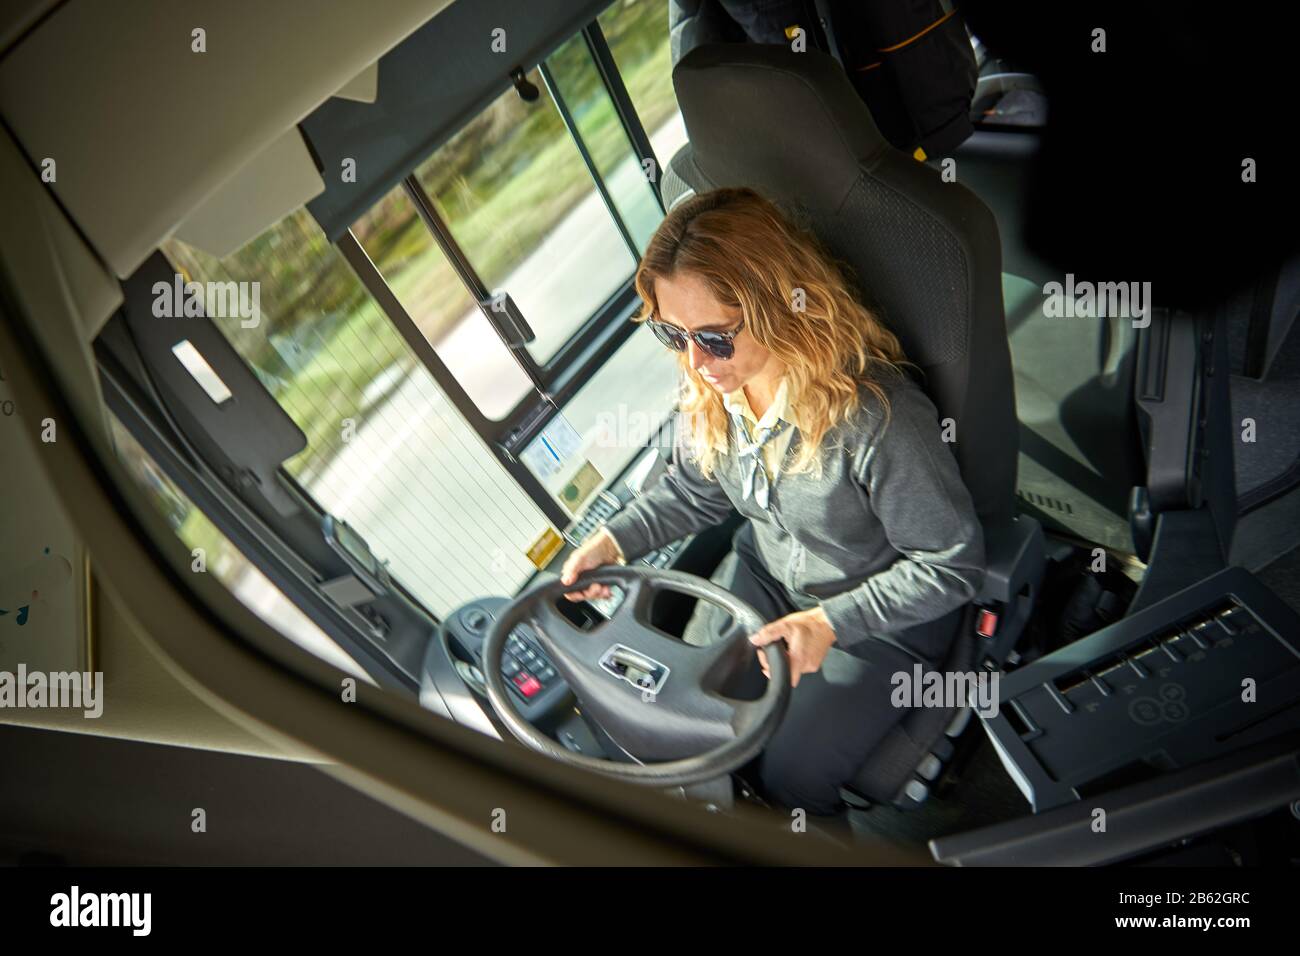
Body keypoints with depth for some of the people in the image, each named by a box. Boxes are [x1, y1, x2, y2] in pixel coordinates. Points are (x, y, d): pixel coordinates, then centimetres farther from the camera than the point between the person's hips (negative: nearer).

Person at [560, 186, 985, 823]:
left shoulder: (877, 416, -37)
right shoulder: (708, 393, -16)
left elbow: (953, 565, -24)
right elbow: (694, 490, 5)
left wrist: (831, 622, -30)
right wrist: (616, 539, -11)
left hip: (883, 616, -5)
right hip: (766, 576, 6)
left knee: (791, 776, -5)